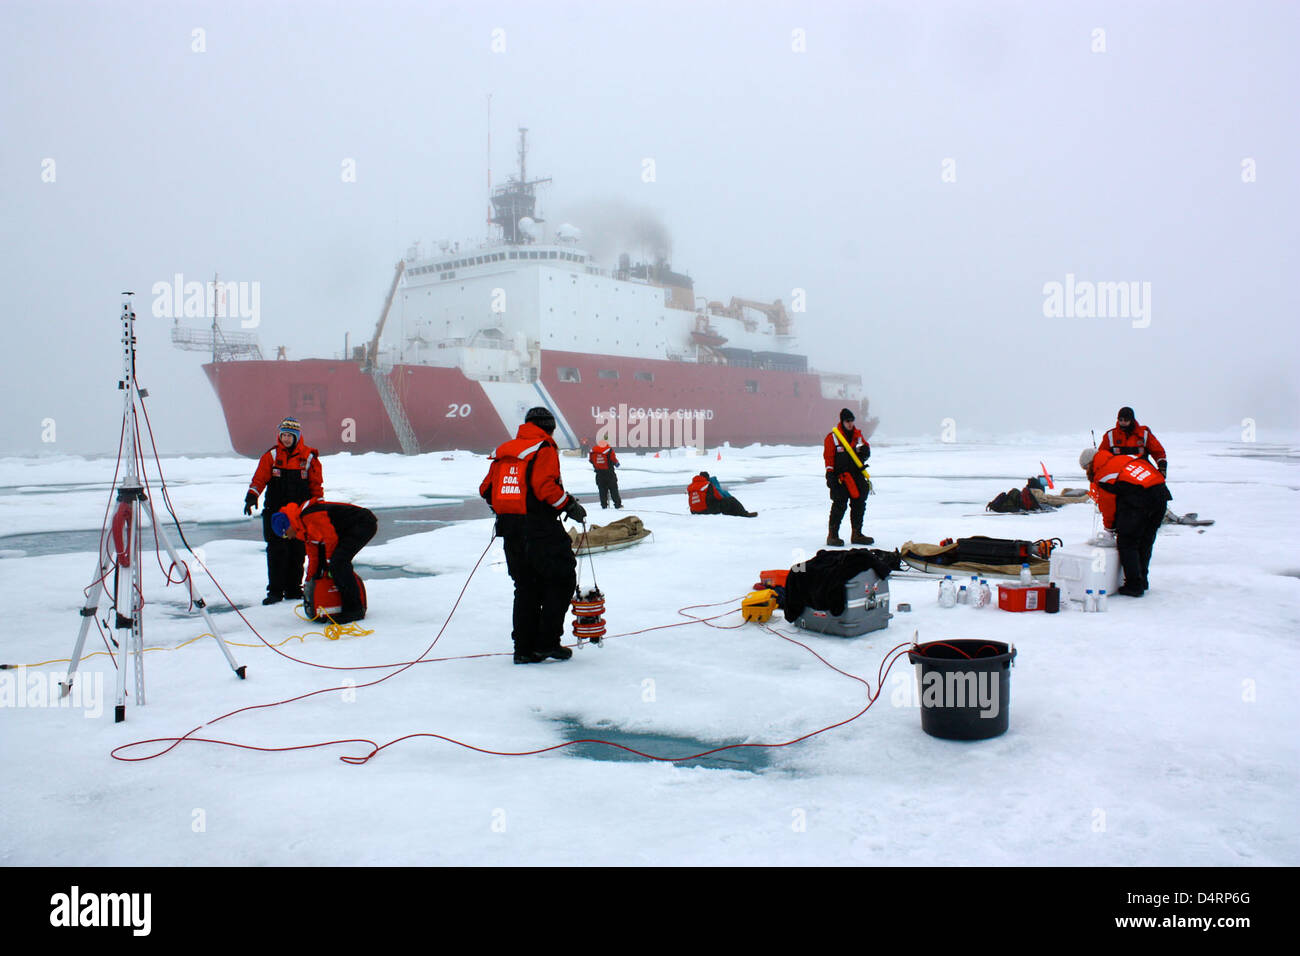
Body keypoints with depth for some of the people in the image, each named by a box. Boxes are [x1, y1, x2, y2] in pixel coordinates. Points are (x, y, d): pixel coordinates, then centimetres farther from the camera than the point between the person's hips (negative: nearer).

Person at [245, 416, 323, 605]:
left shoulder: (309, 457, 3)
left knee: (297, 552, 3)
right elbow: (259, 478, -1)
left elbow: (316, 485, 8)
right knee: (276, 551, -4)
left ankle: (293, 589, 14)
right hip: (275, 510, 0)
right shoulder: (272, 455, 3)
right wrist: (252, 495, -17)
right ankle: (275, 591, 1)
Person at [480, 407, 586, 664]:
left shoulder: (503, 452, 15)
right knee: (562, 579, 5)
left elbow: (486, 489, 14)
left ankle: (524, 648, 14)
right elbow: (545, 486, -19)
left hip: (509, 528, 7)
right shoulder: (544, 449, -5)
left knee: (526, 586, 14)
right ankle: (547, 642, 4)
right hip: (539, 528, -7)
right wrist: (570, 505, -8)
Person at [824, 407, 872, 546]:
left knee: (859, 505, 8)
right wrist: (830, 474, -10)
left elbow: (867, 453, 18)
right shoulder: (832, 437, -2)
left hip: (857, 476, 6)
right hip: (840, 477, -6)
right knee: (839, 506, -9)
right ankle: (833, 535, -1)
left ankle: (857, 534, 18)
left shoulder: (858, 435, 14)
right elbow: (828, 456, -3)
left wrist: (864, 450, -6)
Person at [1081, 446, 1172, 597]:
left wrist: (1110, 528, 28)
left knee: (1126, 542, 4)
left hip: (1140, 499, -8)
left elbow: (1109, 506, 9)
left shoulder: (1101, 477, 3)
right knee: (1146, 542, 20)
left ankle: (1134, 585, 3)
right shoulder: (1123, 458, 23)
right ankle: (1142, 582, 30)